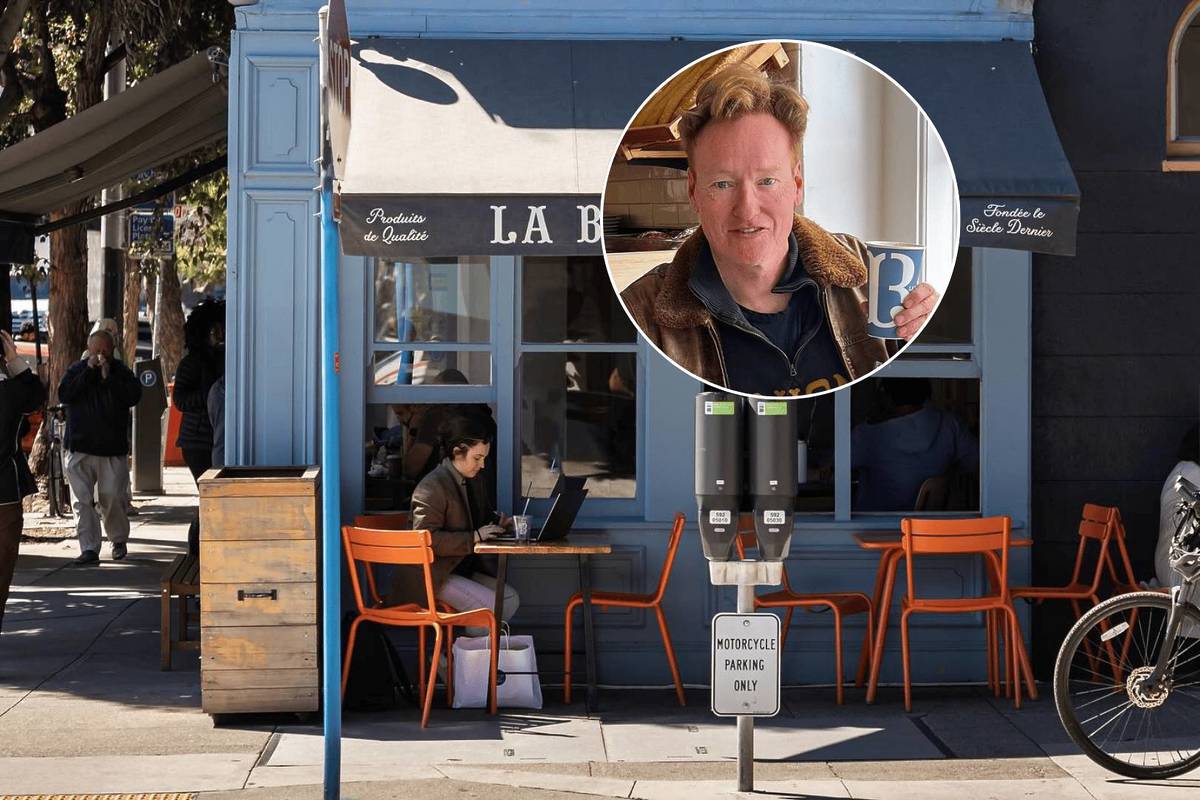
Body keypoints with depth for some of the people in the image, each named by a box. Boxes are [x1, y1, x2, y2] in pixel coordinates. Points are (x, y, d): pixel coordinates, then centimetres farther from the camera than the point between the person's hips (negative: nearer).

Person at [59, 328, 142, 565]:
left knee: (112, 498, -1)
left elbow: (133, 396, -12)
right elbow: (64, 394, -9)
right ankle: (89, 549, -3)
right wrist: (88, 372, -13)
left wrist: (109, 377, -17)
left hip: (113, 449, -1)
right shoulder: (77, 369, 6)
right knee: (83, 500, -4)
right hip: (80, 446, 1)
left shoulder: (121, 372, 3)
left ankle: (119, 539, 23)